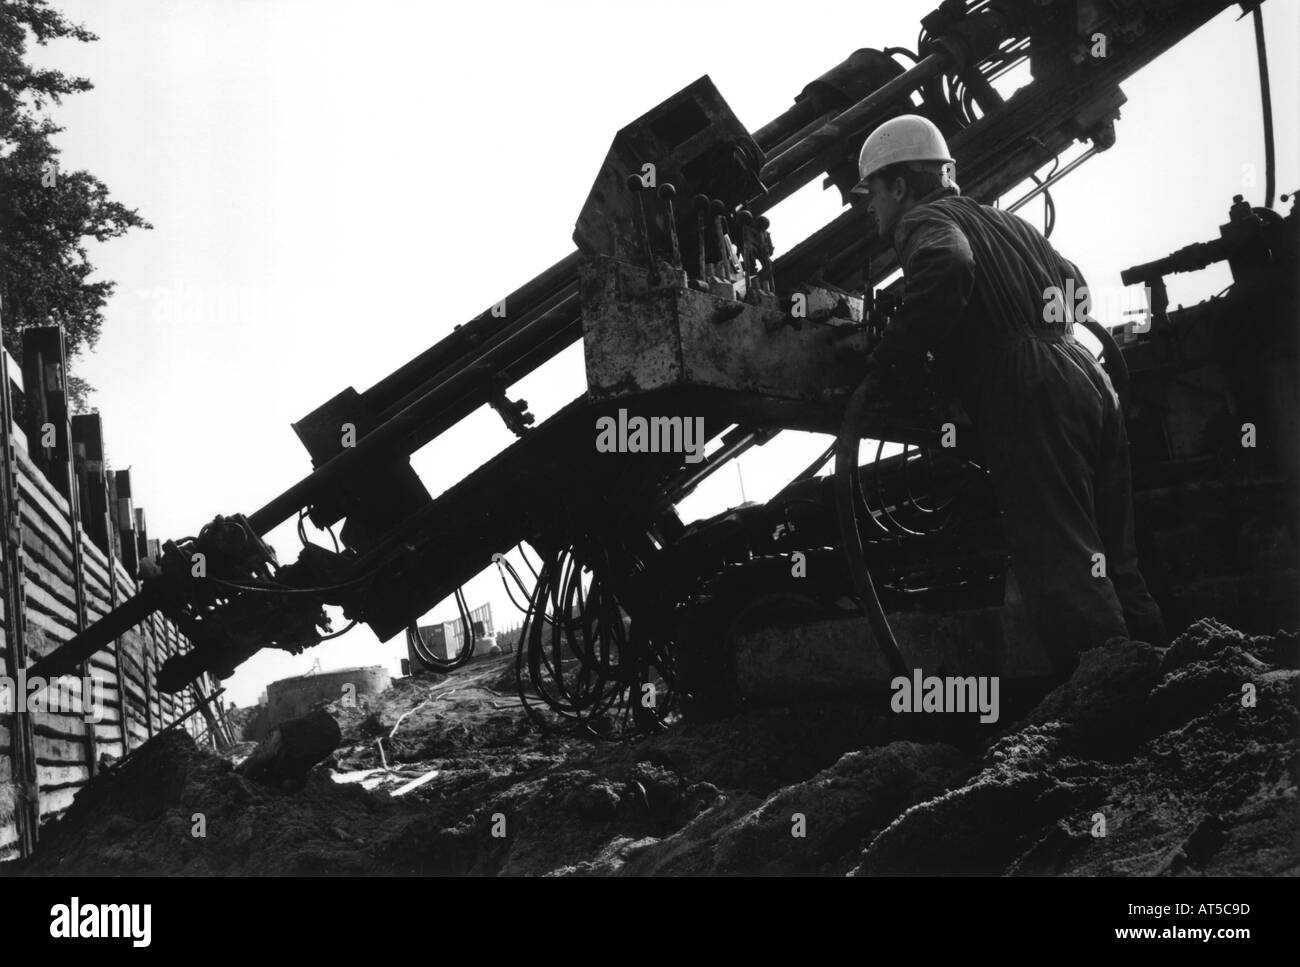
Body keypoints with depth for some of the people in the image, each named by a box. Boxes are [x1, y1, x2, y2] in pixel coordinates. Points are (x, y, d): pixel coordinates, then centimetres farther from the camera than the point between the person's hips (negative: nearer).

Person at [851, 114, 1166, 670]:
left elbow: (947, 265, -23)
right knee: (1109, 558, 13)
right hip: (1087, 377, 9)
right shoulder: (1001, 221, 28)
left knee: (1061, 566, -13)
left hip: (1031, 394, -9)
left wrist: (893, 356, -15)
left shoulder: (924, 219, 1)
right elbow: (1072, 281, 38)